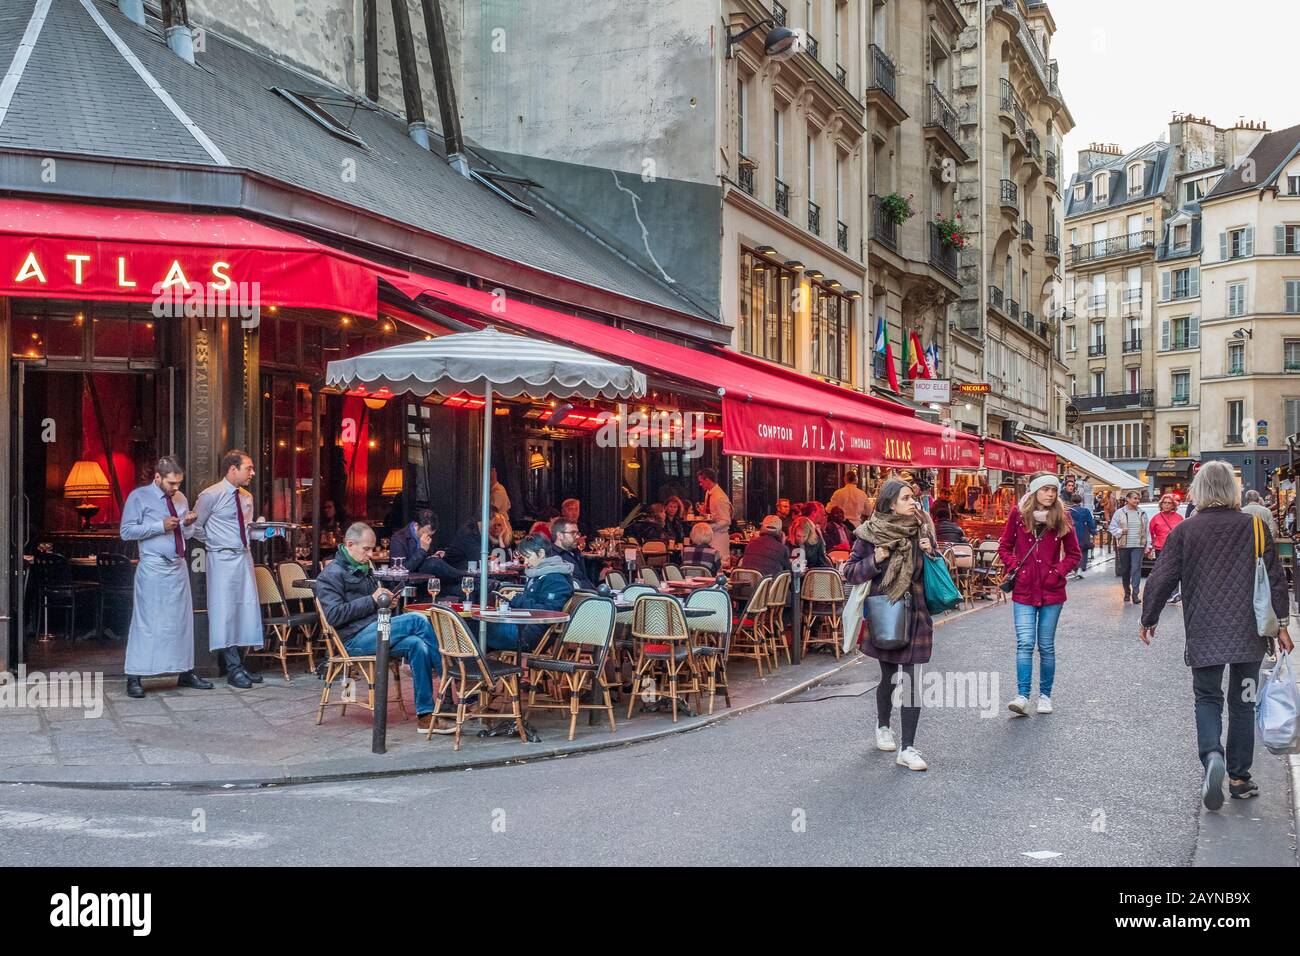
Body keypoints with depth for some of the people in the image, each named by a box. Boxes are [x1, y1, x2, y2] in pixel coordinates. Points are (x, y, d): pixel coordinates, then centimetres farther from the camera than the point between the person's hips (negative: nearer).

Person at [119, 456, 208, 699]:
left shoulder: (180, 498, 13)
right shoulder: (139, 497, -4)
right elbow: (126, 532, -9)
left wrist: (188, 524, -3)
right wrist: (160, 526, -16)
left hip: (179, 567, 6)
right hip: (153, 568, -6)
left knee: (182, 619, 10)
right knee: (148, 622, -7)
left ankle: (185, 672, 19)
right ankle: (134, 678, -2)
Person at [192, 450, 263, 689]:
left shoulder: (246, 497, 11)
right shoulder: (211, 495, -10)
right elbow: (195, 527, -5)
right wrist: (214, 543, -1)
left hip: (244, 557, 7)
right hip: (223, 559, -7)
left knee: (246, 610, 7)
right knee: (225, 611, -6)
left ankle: (237, 664, 17)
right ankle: (233, 668, -2)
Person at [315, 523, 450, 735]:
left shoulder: (364, 569, 25)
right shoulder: (332, 574, -3)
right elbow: (334, 615, -15)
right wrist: (372, 600, -16)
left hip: (374, 632, 8)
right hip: (353, 640, -8)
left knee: (417, 645, -22)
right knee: (417, 620, -23)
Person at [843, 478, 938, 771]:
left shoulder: (921, 531, 5)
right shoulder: (870, 535, -4)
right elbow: (848, 573, -2)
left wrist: (931, 552, -6)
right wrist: (875, 560, -17)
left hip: (913, 614, 2)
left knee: (908, 677, -7)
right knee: (890, 675, 9)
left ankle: (907, 747, -3)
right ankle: (883, 725, 39)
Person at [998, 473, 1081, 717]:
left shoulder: (1062, 519, 1)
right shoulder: (1018, 516, -1)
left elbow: (1073, 554, 10)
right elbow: (1004, 547, 10)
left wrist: (1060, 571, -4)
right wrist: (1014, 567, -5)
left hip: (1052, 591, 1)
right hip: (1024, 591, -1)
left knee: (1046, 646, 8)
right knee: (1025, 643, -10)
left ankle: (1045, 695, 21)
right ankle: (1022, 696, -10)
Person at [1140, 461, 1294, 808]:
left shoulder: (1185, 531, -4)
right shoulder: (1254, 526, -1)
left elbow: (1161, 579, -2)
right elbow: (1275, 578, 0)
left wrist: (1148, 619, 10)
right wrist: (1281, 624, 8)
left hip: (1204, 636, -1)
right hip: (1249, 634, 1)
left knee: (1207, 699, 11)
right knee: (1243, 702, 13)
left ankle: (1212, 756, -15)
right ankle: (1239, 777, 17)